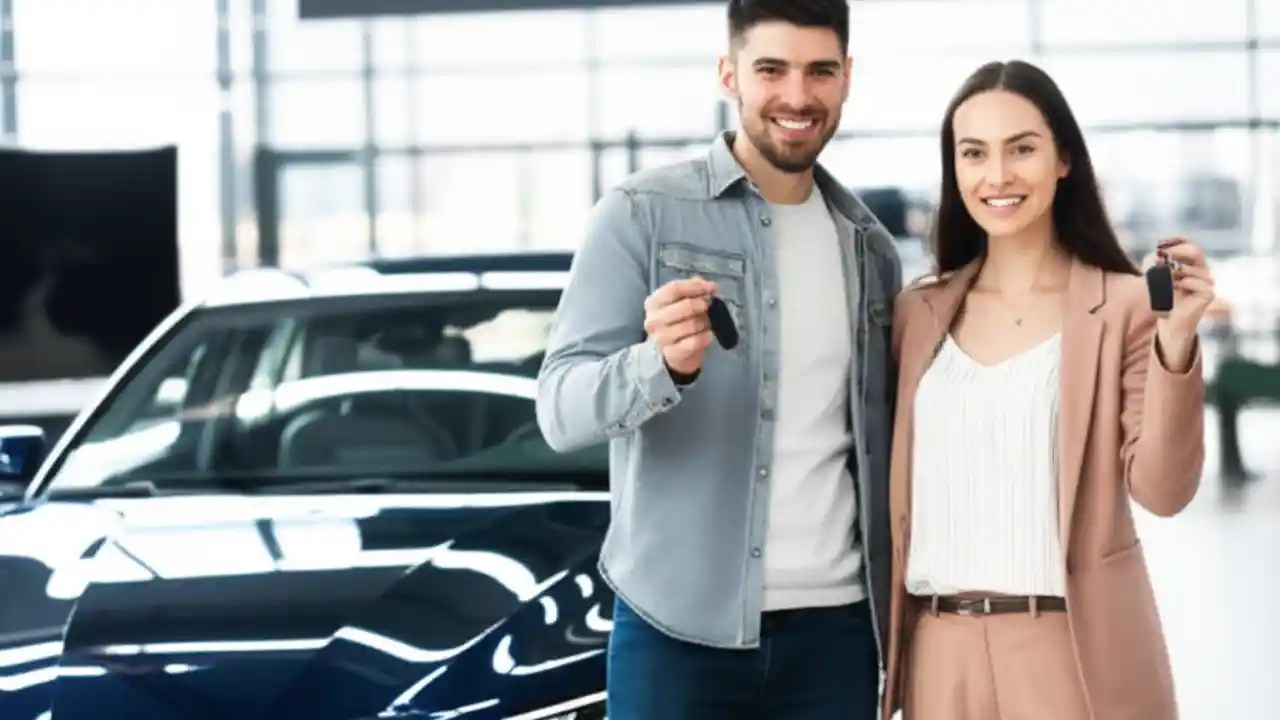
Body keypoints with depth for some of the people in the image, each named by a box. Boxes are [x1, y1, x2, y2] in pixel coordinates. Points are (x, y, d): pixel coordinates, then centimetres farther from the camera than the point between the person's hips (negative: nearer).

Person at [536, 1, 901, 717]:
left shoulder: (870, 247, 11)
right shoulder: (643, 215, -3)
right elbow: (562, 410, -10)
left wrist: (897, 613, 9)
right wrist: (661, 364, -30)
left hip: (834, 626, 4)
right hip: (680, 626, -4)